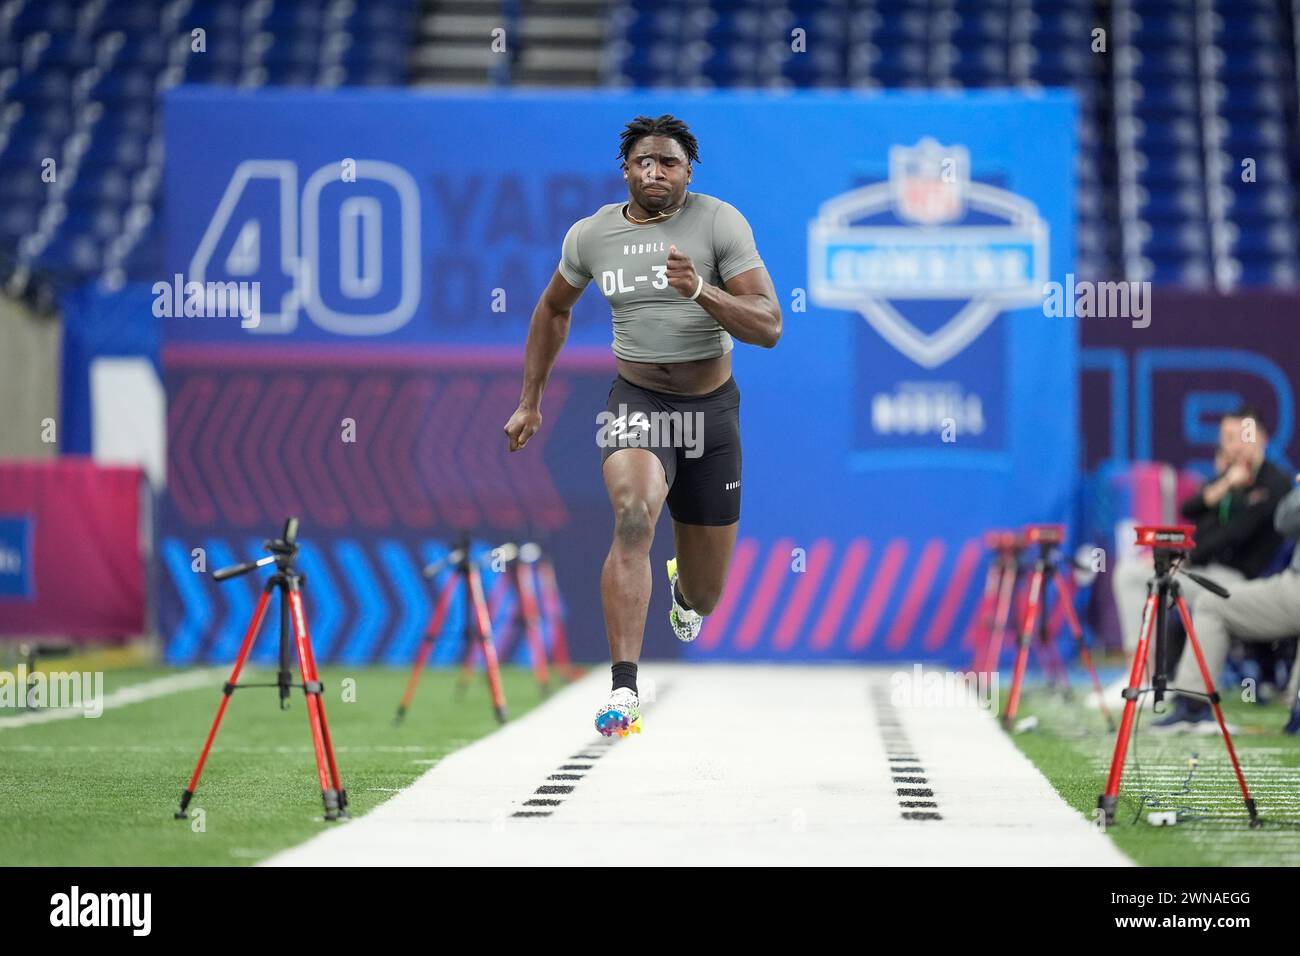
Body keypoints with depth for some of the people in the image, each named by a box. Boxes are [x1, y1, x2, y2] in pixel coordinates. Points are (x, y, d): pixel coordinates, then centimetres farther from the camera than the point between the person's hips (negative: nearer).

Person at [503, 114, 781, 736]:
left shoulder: (719, 223, -10)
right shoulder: (591, 234, -1)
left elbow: (768, 328, -17)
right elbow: (553, 309, 19)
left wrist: (699, 290, -32)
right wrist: (530, 402, 18)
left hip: (711, 406, 0)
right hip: (636, 400, 0)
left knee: (705, 595, 11)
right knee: (634, 517, -32)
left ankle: (685, 587, 53)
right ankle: (623, 691, -36)